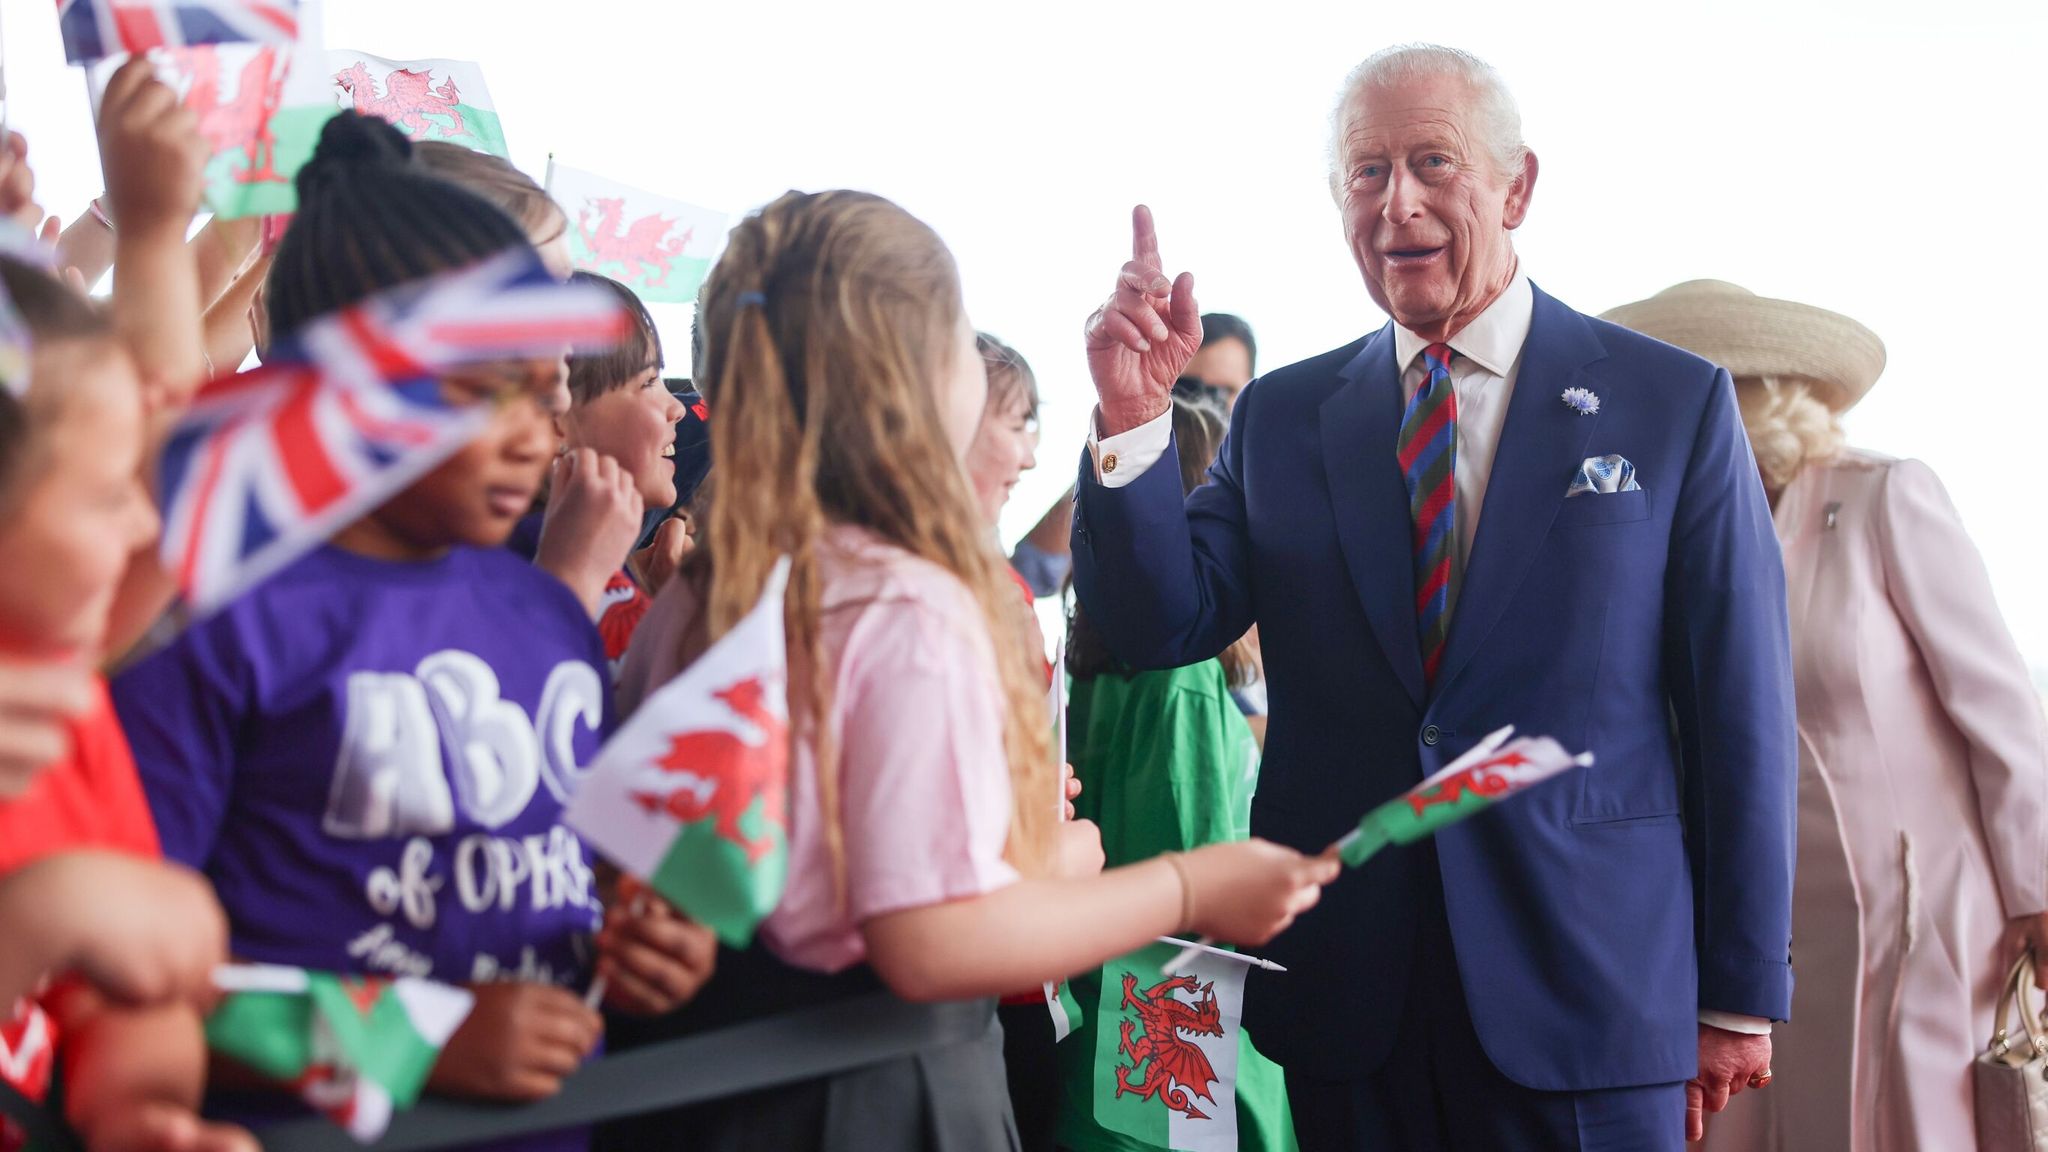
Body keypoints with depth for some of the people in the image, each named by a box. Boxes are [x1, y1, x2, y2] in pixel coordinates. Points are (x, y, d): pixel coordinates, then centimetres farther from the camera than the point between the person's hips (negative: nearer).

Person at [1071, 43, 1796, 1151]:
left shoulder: (1673, 401, -1)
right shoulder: (1281, 416, 7)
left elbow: (1741, 707, -1)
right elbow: (1161, 625, -1)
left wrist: (1741, 992, -1)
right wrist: (1134, 420, -15)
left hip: (1588, 986, -2)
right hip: (1344, 987, 2)